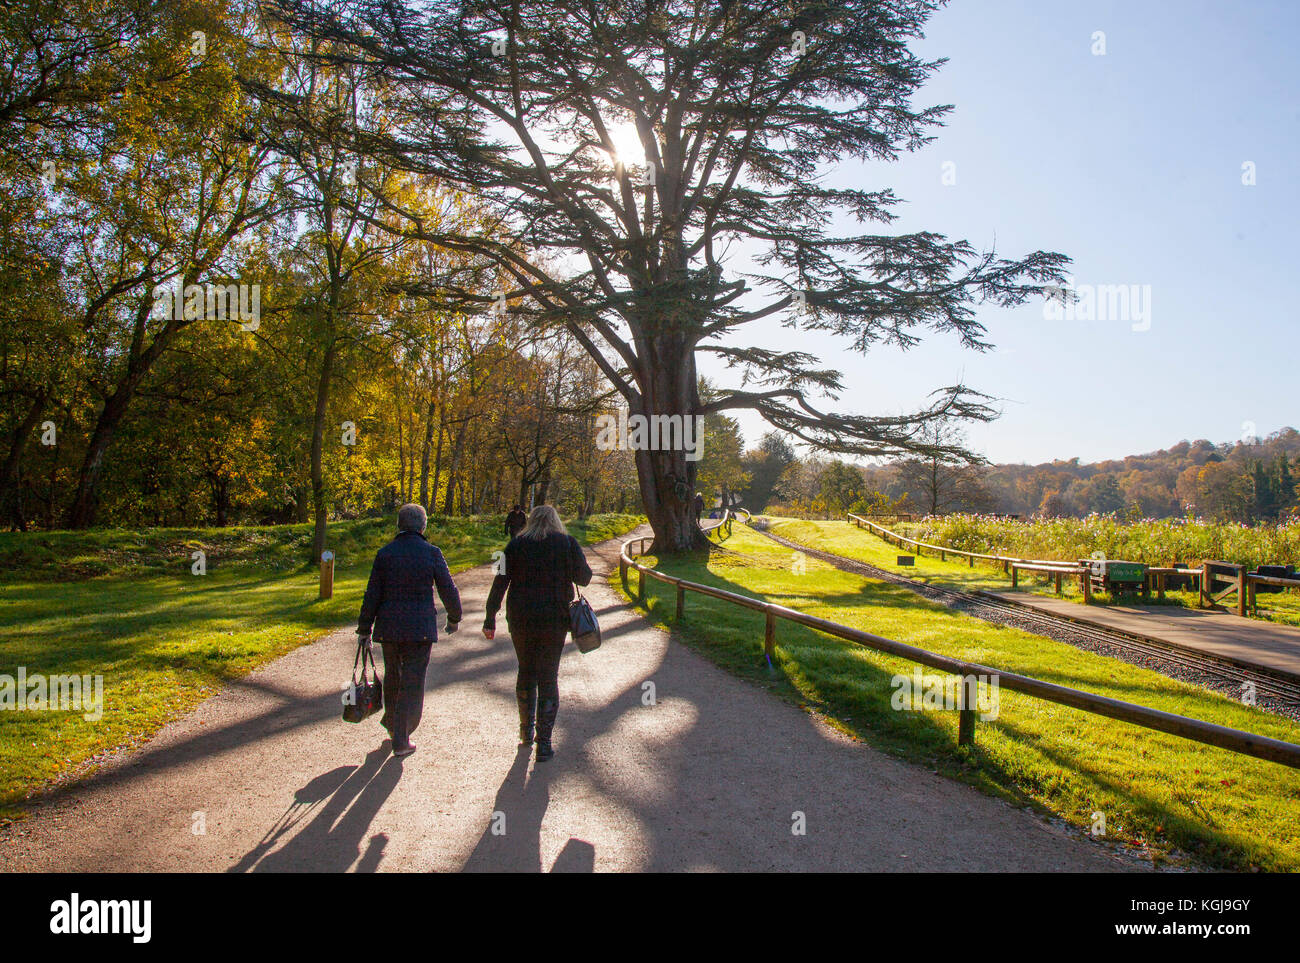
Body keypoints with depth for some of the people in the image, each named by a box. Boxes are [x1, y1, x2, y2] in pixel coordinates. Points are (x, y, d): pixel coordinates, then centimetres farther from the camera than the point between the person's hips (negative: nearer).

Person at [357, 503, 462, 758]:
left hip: (389, 626, 3)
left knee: (392, 676, 22)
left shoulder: (385, 553, -1)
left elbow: (372, 595, 1)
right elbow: (448, 590, -3)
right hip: (420, 628, -3)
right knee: (412, 683, 4)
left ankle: (392, 723, 41)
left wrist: (364, 629, 10)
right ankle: (400, 741, 6)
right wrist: (454, 619, 13)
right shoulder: (431, 553, -8)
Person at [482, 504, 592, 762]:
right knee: (548, 678, 4)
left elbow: (500, 582, -1)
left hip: (520, 620, 2)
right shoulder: (567, 543, -1)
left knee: (526, 672, 20)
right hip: (554, 620, -2)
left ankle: (526, 730, 30)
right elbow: (584, 578, 0)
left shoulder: (516, 544, 3)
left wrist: (490, 619, 2)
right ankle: (544, 743, 2)